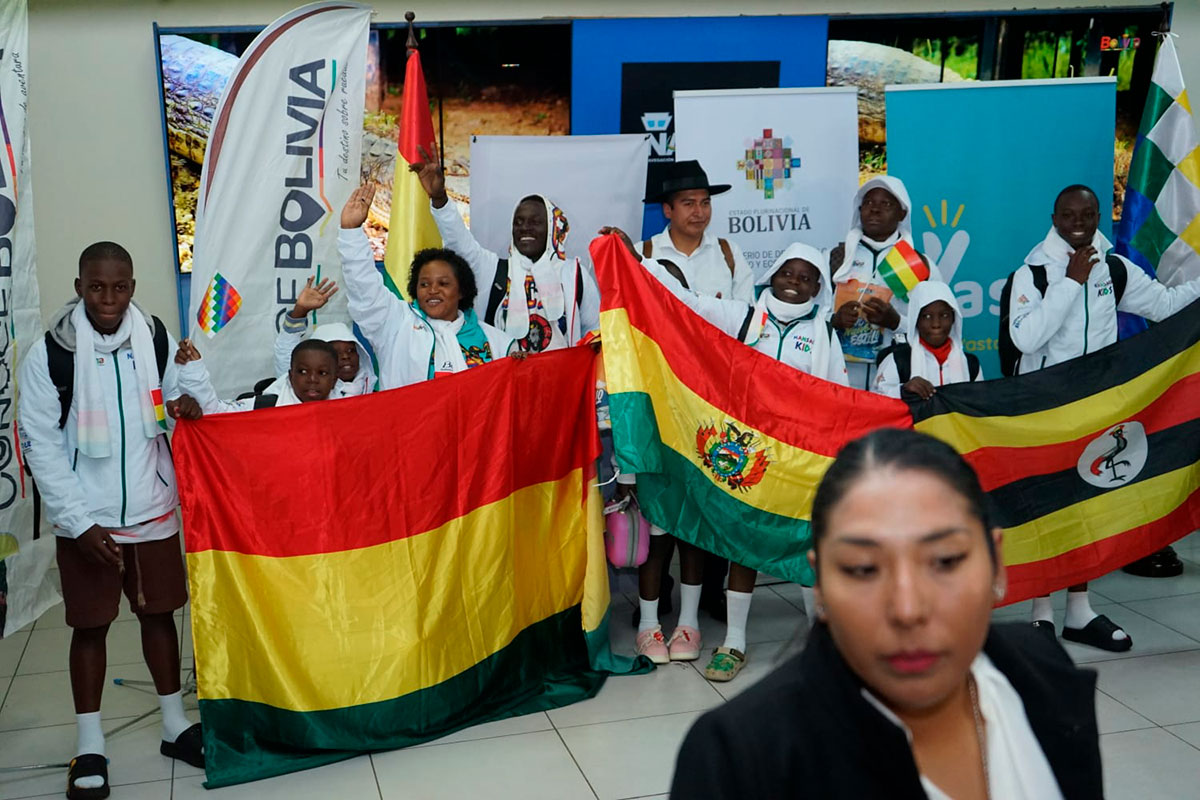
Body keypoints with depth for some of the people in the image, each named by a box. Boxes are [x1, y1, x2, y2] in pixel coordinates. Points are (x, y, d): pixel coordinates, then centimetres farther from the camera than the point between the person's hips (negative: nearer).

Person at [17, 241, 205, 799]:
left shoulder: (156, 339, -2)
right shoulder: (48, 354, -10)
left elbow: (173, 407, 9)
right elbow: (40, 444, -8)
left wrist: (186, 408, -17)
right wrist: (78, 522, -12)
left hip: (152, 511, 3)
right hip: (85, 520, -2)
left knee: (160, 614, 12)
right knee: (90, 626, 6)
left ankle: (175, 727, 28)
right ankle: (89, 748, 19)